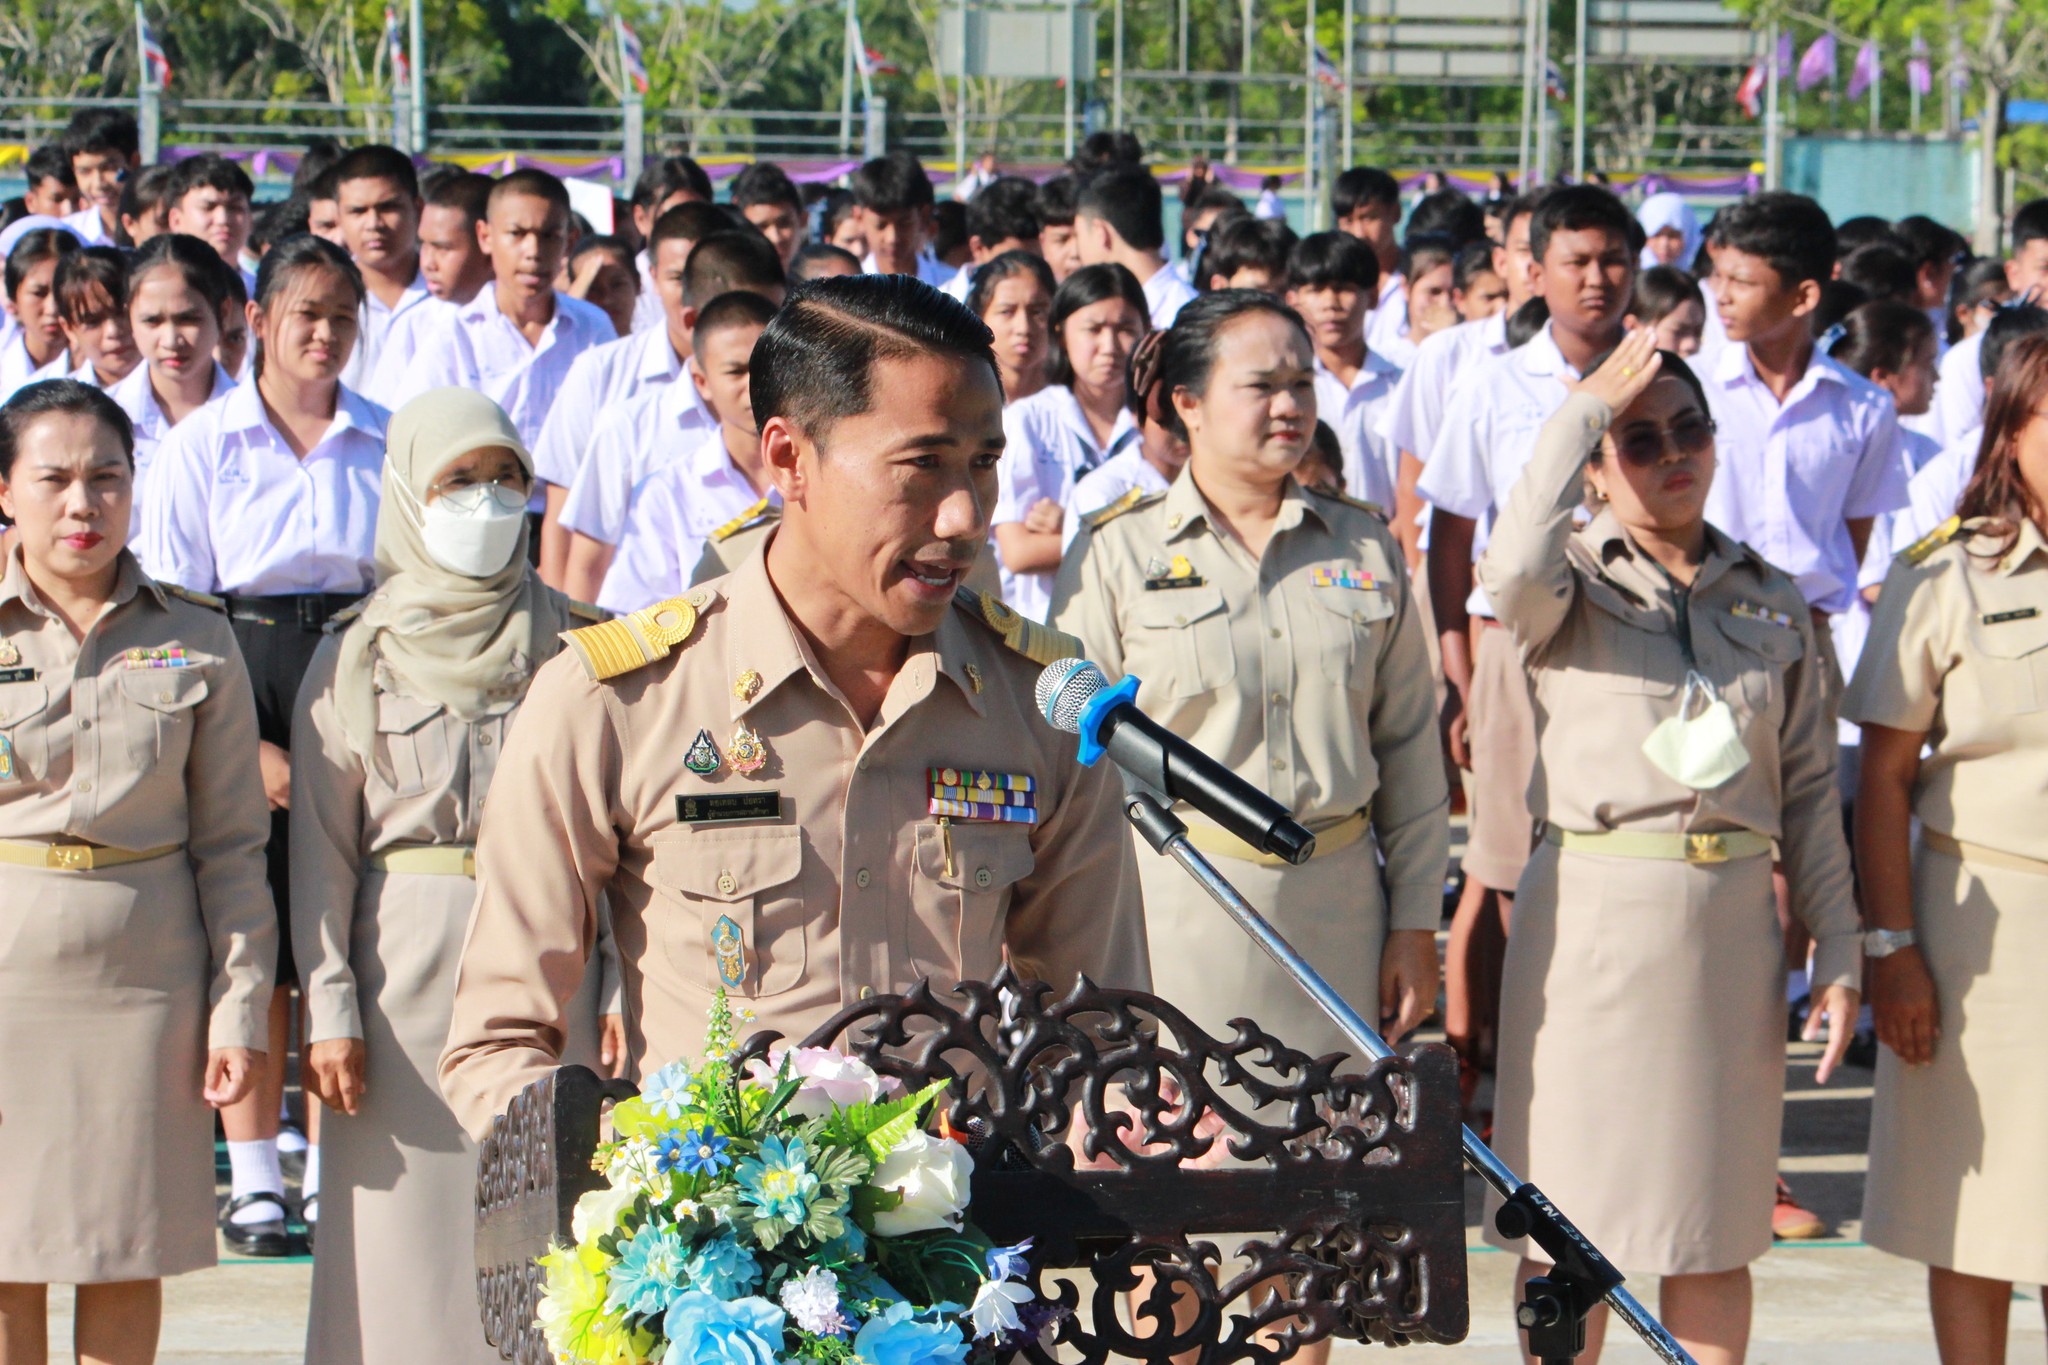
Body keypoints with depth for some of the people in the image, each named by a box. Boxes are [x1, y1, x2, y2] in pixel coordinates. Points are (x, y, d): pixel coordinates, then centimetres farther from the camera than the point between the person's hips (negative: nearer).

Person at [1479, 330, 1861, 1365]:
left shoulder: (1771, 601, 11)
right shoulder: (1571, 583, 0)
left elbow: (1809, 791, 12)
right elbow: (1517, 573, -26)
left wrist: (1838, 954, 6)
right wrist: (1583, 410, -17)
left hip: (1730, 923, 3)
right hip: (1589, 919, -3)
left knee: (1715, 1225, 8)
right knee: (1570, 1214, 1)